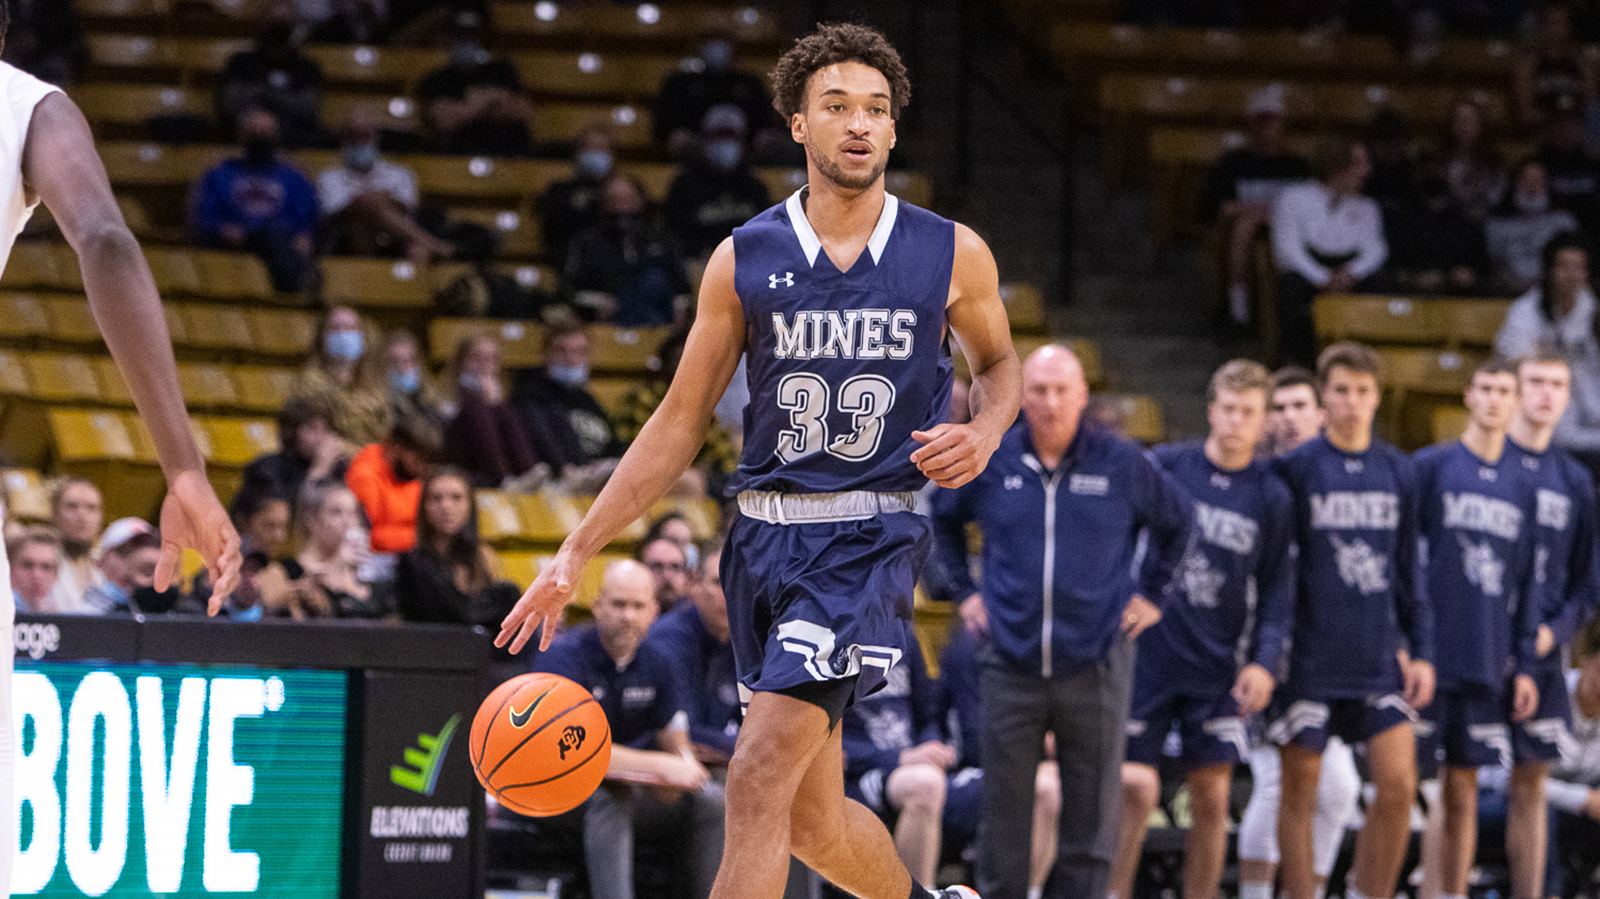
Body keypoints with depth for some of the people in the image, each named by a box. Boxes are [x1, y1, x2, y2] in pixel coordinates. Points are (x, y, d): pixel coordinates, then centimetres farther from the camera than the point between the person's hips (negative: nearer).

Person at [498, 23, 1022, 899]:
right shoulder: (742, 260, 4)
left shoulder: (952, 255, 1)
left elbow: (999, 365, 19)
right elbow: (680, 423, 9)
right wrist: (574, 553, 4)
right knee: (812, 818, 8)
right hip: (764, 537, 3)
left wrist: (984, 433, -5)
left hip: (871, 538, -3)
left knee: (759, 778, -19)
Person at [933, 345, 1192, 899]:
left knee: (1092, 814, 1)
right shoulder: (989, 463, 3)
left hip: (1095, 665, 0)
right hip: (1012, 665, 1)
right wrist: (964, 589, 15)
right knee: (1004, 811, 1)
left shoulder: (1122, 465, 1)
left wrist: (1153, 593, 12)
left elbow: (1176, 521, 18)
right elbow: (942, 518, 22)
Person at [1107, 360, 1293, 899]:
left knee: (1212, 798, 1)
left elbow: (1276, 591, 7)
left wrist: (1265, 661, -5)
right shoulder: (1162, 467, 1)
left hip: (1216, 671, 2)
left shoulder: (1271, 498, 5)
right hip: (1145, 656, -2)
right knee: (1136, 786, -9)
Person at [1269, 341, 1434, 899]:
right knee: (1301, 792, 2)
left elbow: (1410, 570, 14)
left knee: (1398, 785, -5)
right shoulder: (1293, 470, -3)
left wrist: (1421, 650, 7)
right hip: (1310, 661, -3)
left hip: (1380, 661, 3)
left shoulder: (1400, 472, 8)